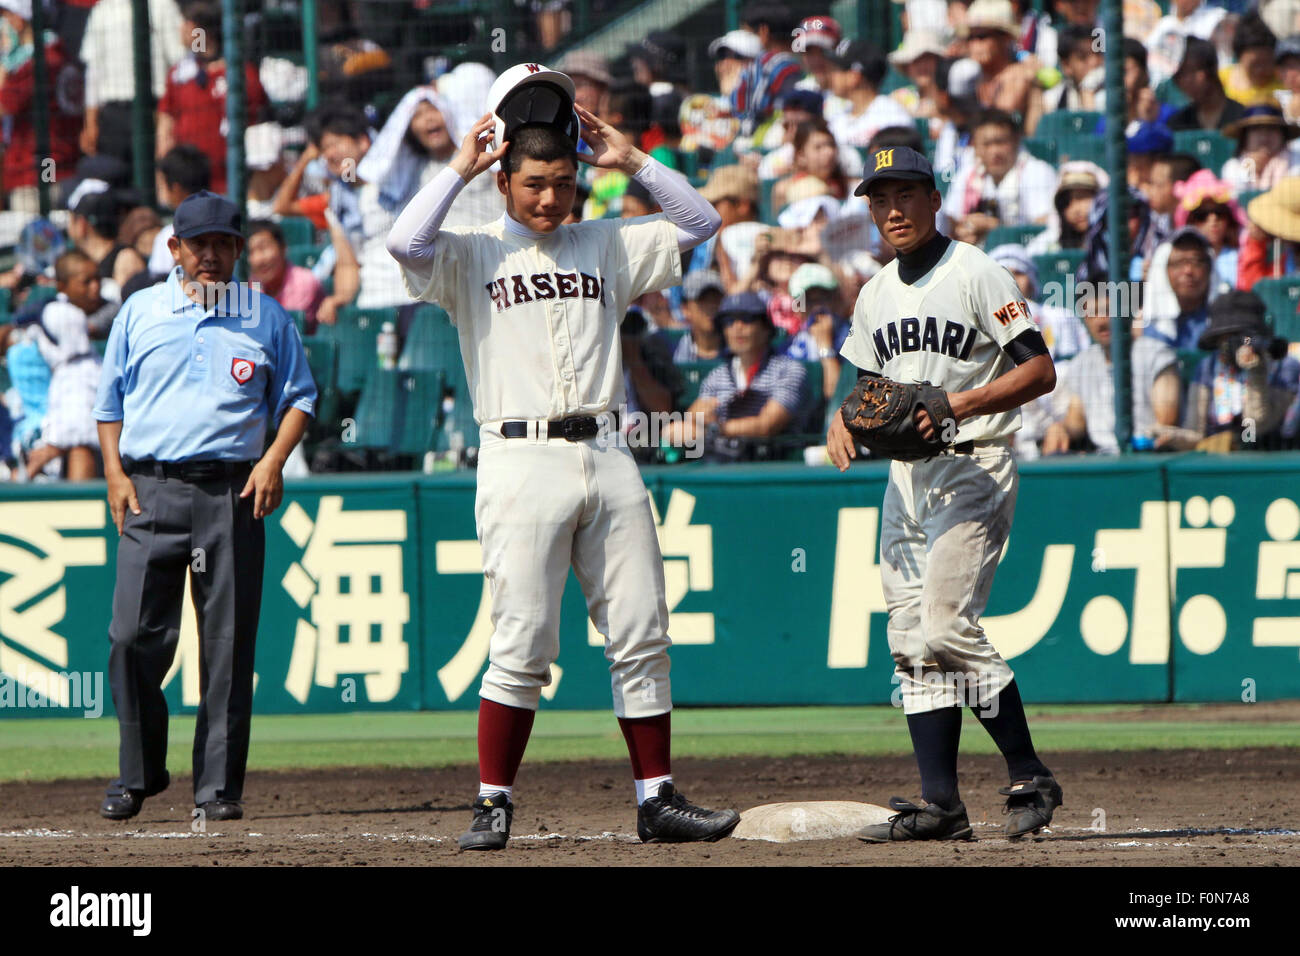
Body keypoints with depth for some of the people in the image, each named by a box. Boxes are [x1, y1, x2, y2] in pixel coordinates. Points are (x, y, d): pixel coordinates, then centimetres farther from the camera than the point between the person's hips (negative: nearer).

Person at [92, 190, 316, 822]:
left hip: (232, 491, 0)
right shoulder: (139, 312, 12)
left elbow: (297, 395, 13)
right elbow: (109, 401, 15)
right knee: (134, 636, -7)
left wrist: (273, 460, -3)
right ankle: (138, 775, 7)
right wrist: (115, 474, 2)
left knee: (227, 644, -2)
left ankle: (218, 786, 3)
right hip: (150, 490, 0)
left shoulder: (265, 317, 10)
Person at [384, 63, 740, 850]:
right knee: (525, 647, -8)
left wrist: (631, 161, 9)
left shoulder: (605, 247, 16)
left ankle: (658, 799, 8)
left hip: (606, 459, 4)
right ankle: (494, 805, -1)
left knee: (642, 638, 2)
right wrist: (461, 169, -5)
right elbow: (408, 242, -14)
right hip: (521, 460, -4)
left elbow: (699, 222, 14)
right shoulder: (474, 256, 5)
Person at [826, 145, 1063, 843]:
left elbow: (1039, 372, -12)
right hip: (906, 473, 8)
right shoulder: (875, 295, 15)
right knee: (911, 640, 2)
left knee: (948, 628, -17)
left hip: (972, 469, -8)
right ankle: (940, 804, 2)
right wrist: (843, 420, 2)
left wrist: (955, 405, -23)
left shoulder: (976, 275, -7)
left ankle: (1029, 778, -7)